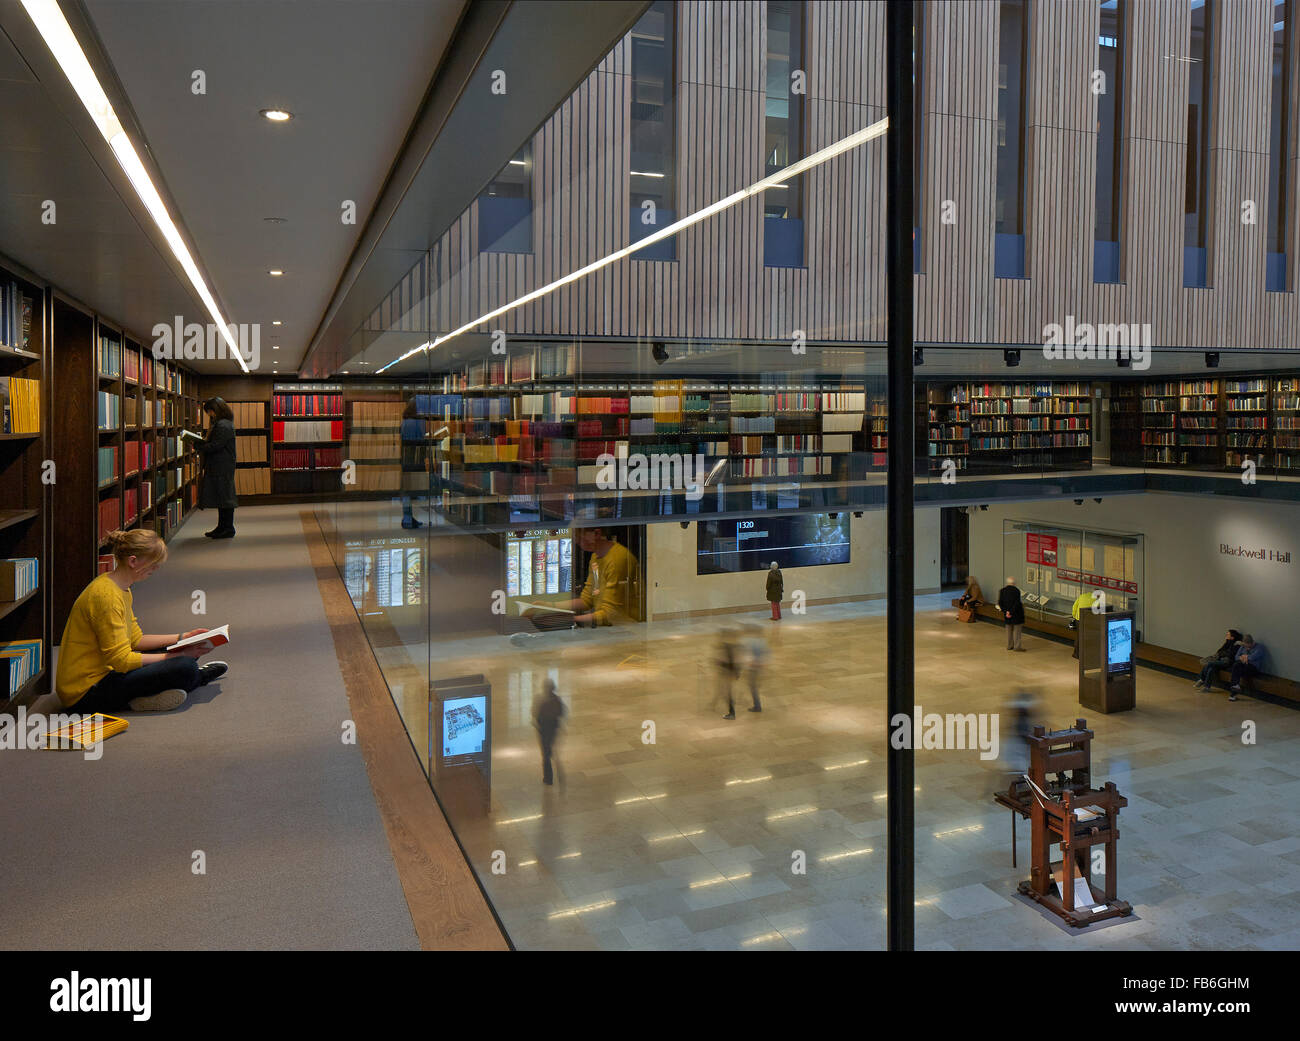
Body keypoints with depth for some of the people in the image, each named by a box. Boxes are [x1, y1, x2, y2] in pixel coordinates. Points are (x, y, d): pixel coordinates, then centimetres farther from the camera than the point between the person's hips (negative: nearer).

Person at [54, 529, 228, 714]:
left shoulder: (121, 589, 9)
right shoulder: (106, 595, -23)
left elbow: (135, 639, 16)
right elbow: (121, 660, -24)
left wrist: (182, 638, 11)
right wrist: (179, 654, -19)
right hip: (85, 695, -11)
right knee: (184, 667, -19)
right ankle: (198, 677, 9)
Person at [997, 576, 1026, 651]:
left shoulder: (1002, 591, 0)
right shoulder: (1016, 591, -15)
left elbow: (1000, 603, -2)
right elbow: (1017, 603, -19)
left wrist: (1005, 611, -5)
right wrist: (1011, 612, -14)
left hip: (1007, 613, 5)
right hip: (1016, 614, -5)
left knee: (1009, 629, 15)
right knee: (1017, 629, 3)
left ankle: (1009, 646, 20)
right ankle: (1017, 646, 1)